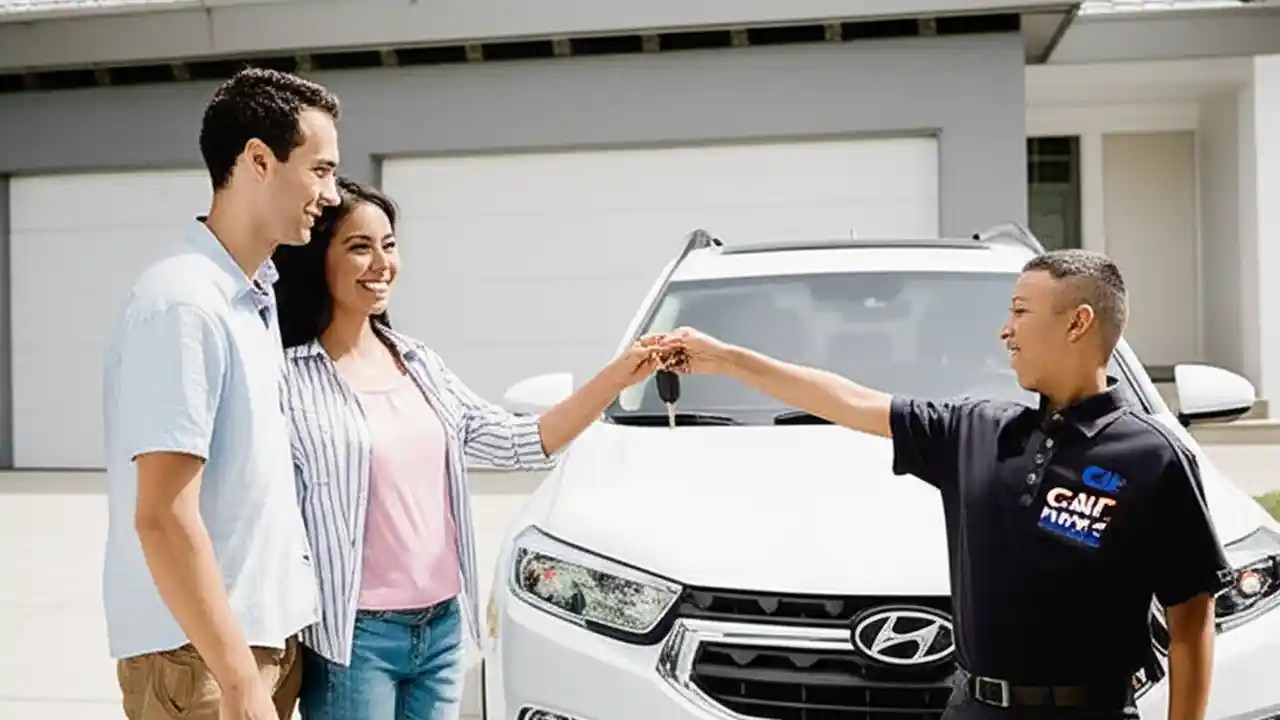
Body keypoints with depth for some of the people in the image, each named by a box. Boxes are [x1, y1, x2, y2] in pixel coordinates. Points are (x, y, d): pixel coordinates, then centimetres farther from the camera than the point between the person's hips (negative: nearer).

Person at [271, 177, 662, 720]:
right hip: (355, 635, -6)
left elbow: (517, 443, 6)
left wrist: (618, 377, -3)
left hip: (442, 624, 6)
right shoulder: (289, 377, -11)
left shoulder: (419, 363, 10)